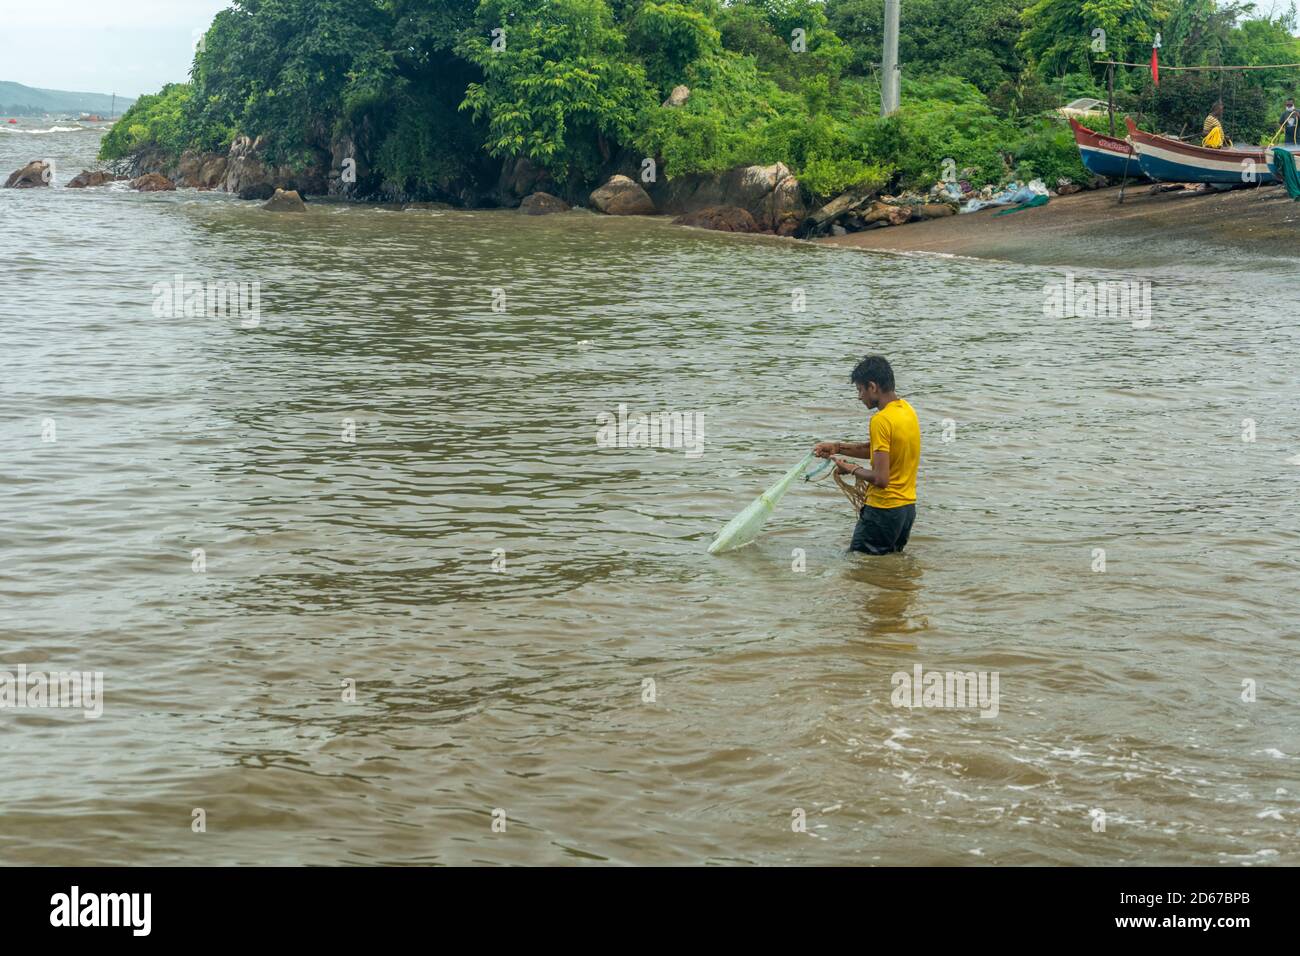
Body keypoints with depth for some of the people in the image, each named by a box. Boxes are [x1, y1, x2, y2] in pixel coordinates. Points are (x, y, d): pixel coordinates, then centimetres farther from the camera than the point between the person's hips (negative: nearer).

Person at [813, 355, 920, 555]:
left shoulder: (881, 420, -21)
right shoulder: (907, 410, 7)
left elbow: (880, 479, -24)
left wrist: (852, 469, -7)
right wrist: (837, 447, 14)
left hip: (884, 509, -9)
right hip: (908, 507, 9)